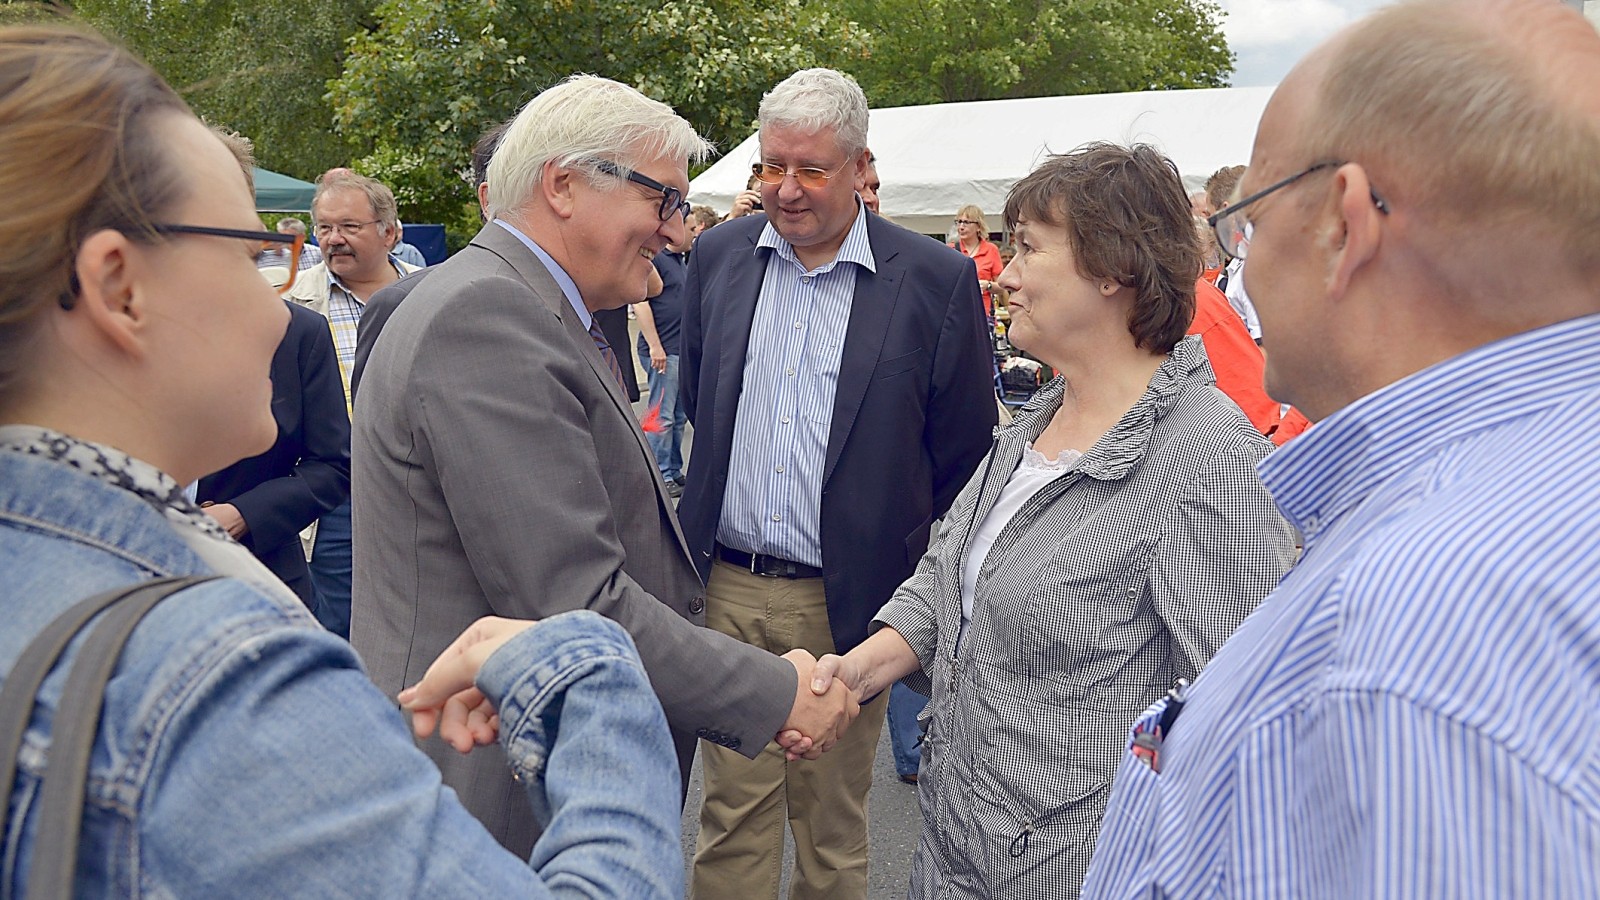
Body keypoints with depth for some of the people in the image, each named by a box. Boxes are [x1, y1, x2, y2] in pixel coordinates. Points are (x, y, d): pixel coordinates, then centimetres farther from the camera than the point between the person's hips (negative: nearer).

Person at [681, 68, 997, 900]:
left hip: (844, 602, -2)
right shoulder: (719, 255, 5)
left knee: (833, 822, 14)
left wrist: (905, 569, 0)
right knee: (731, 811, 12)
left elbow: (963, 451, -1)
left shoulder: (936, 280, -6)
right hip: (725, 589, 3)